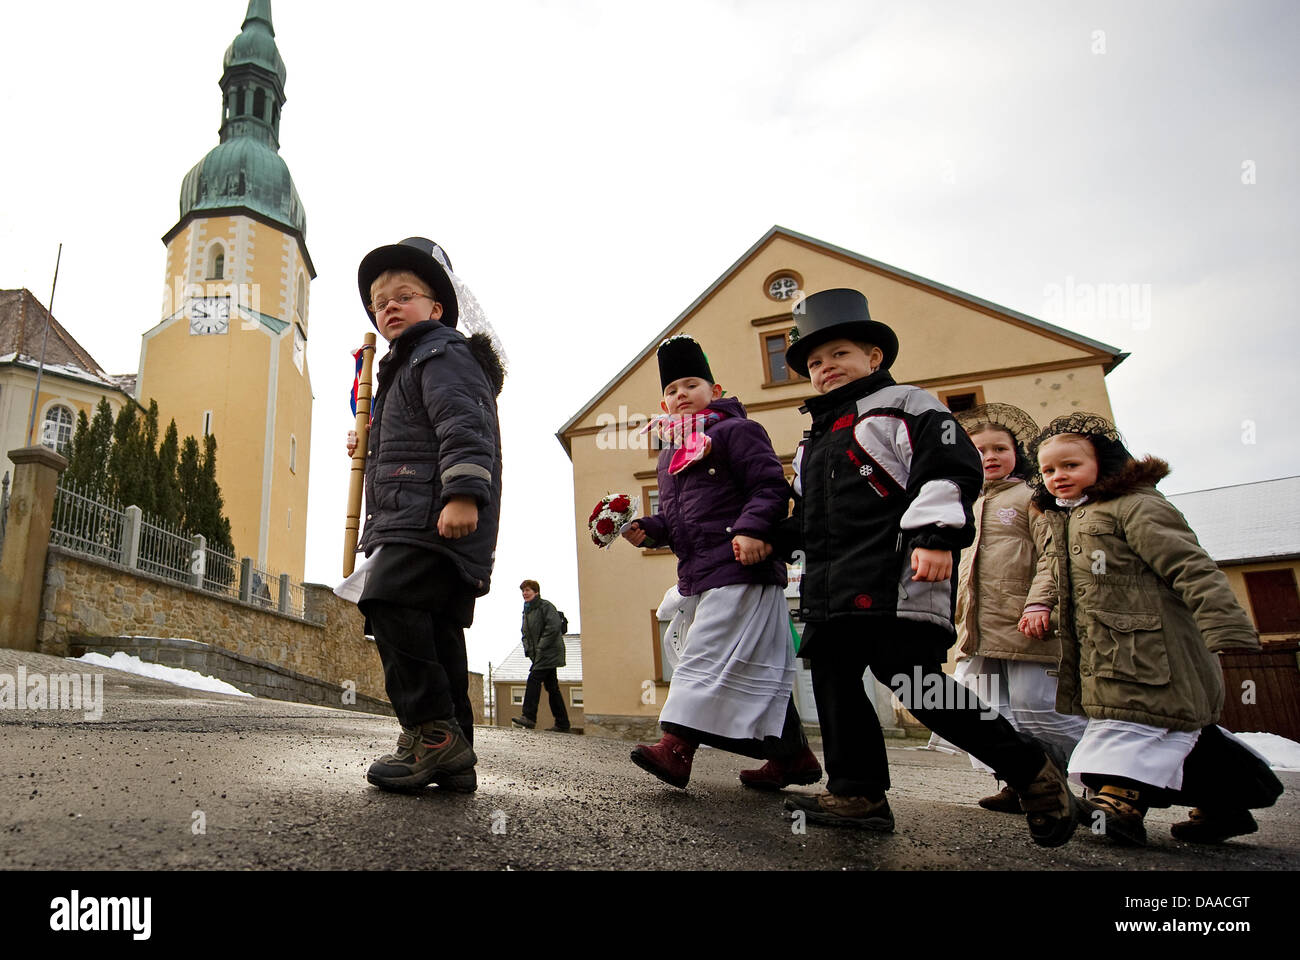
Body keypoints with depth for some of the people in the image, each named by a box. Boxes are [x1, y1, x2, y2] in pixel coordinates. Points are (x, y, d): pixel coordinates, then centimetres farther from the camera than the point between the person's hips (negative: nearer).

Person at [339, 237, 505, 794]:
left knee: (391, 601, -23)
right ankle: (453, 757, 9)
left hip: (436, 517, -11)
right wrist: (371, 452, 26)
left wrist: (463, 491, -31)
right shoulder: (404, 369, 31)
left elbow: (465, 426, -19)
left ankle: (432, 731, -21)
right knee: (438, 631, 7)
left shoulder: (443, 355, -1)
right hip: (410, 519, 11)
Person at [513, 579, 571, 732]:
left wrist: (540, 647, -18)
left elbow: (553, 628, -18)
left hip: (549, 651, -9)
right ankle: (562, 724, 10)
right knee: (551, 686, 8)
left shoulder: (546, 606, -7)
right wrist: (528, 649, 2)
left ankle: (529, 717, -21)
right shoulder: (526, 611, 19)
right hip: (540, 655, 9)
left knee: (533, 679, -18)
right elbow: (525, 633, 20)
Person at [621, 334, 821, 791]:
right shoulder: (669, 454, 23)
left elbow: (771, 486, -11)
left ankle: (677, 748, -16)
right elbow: (671, 516, 26)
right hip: (695, 576, 9)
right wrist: (646, 529, 6)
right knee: (754, 669, 11)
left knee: (711, 658, -13)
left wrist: (752, 528, -27)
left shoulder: (735, 430, -2)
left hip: (738, 569, -8)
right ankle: (793, 757, 19)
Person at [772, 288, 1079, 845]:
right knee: (833, 676, 4)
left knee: (913, 681, -12)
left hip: (896, 580, -8)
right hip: (831, 589, 9)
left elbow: (950, 466, -10)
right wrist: (772, 541, 18)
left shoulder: (904, 407, 4)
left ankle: (1032, 773, 3)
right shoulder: (814, 440, 27)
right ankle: (857, 792, 14)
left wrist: (934, 534, -22)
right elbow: (805, 515, 34)